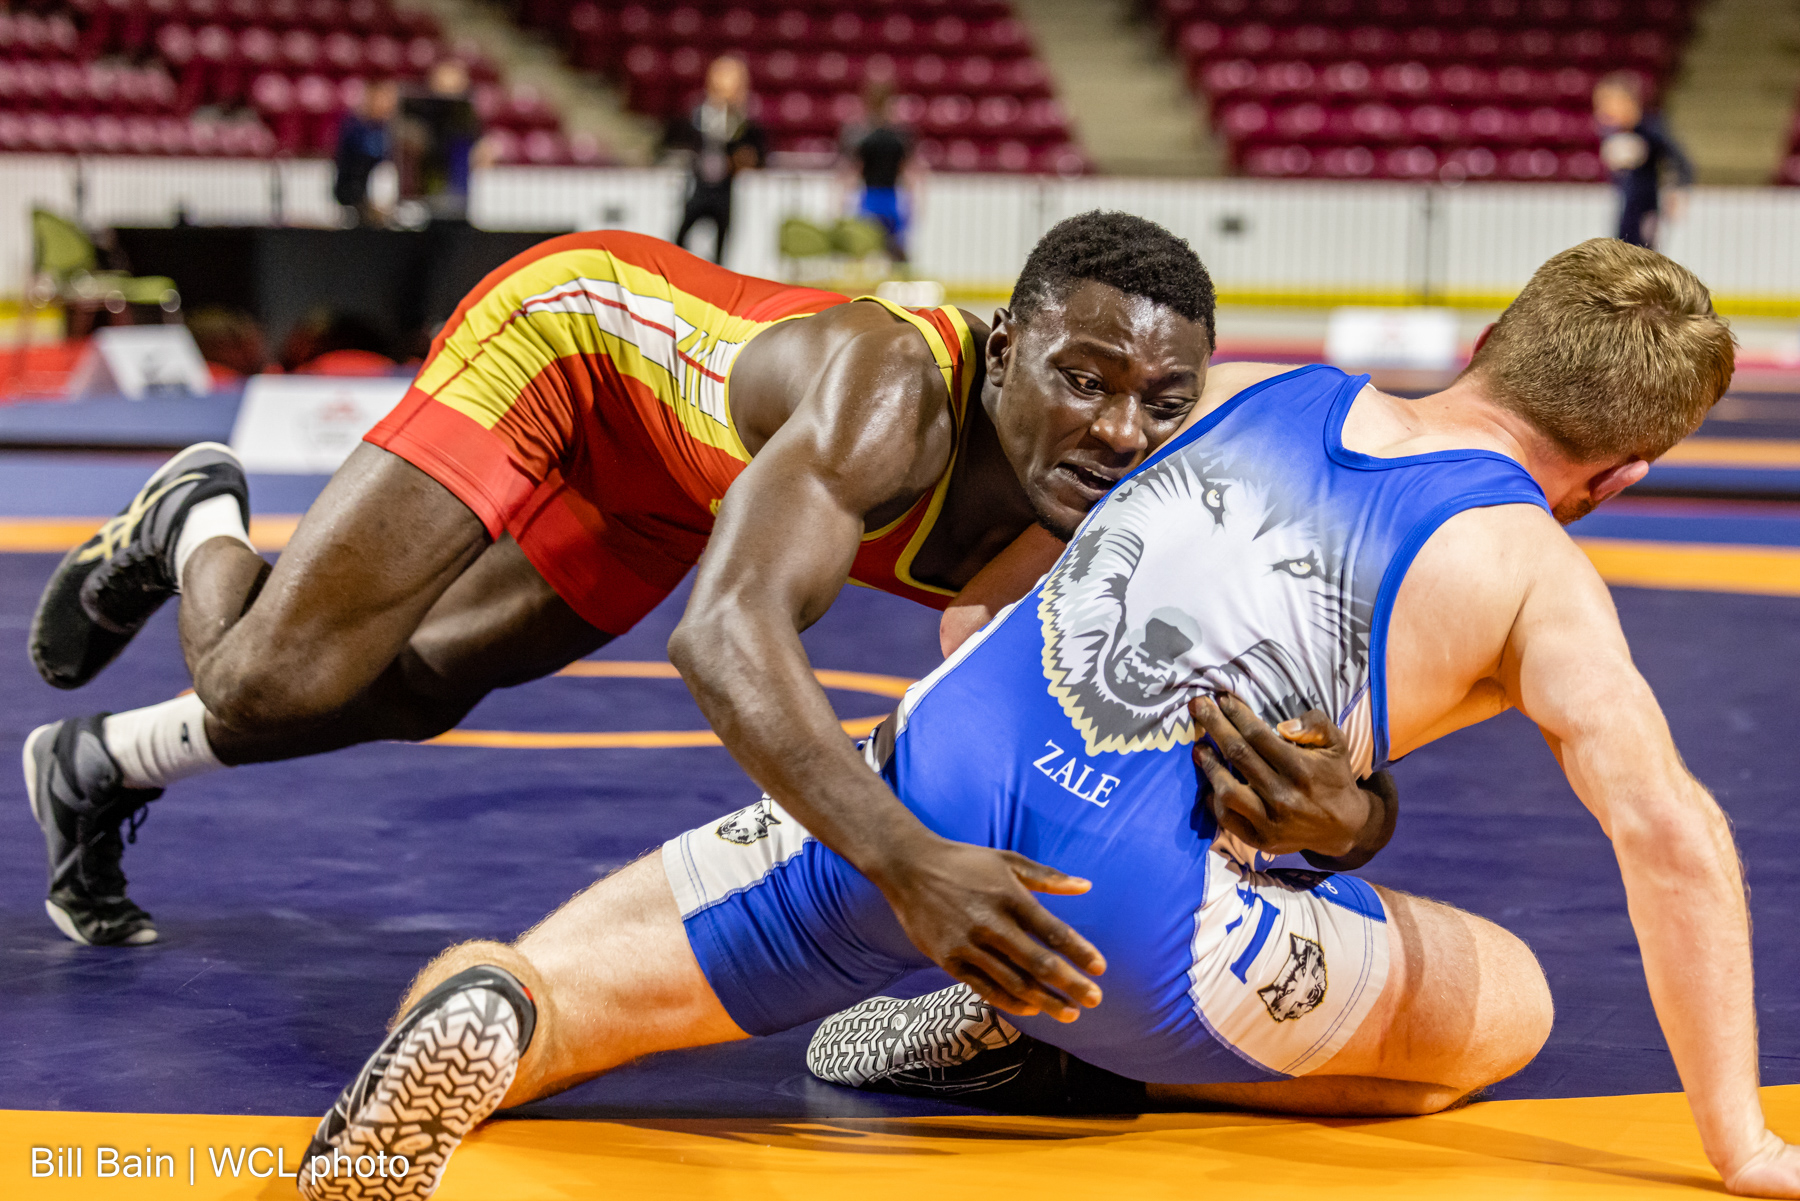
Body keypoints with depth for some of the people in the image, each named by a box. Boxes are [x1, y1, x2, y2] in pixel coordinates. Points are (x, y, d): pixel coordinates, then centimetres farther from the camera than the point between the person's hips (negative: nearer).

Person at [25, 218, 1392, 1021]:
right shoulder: (891, 390, -46)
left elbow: (1365, 797, -30)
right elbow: (727, 632, -61)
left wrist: (1330, 808, -56)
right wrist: (906, 857, -76)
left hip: (665, 477, 6)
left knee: (413, 688, 15)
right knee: (268, 678, -12)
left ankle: (101, 766, 41)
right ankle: (196, 524, 25)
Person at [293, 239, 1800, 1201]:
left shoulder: (1264, 389, 19)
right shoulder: (1533, 575, 6)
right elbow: (1669, 830, -3)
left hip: (931, 782, 4)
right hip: (1147, 917, -4)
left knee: (564, 989, 15)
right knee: (1509, 1008, 19)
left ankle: (487, 1025, -23)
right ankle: (1068, 1054, 7)